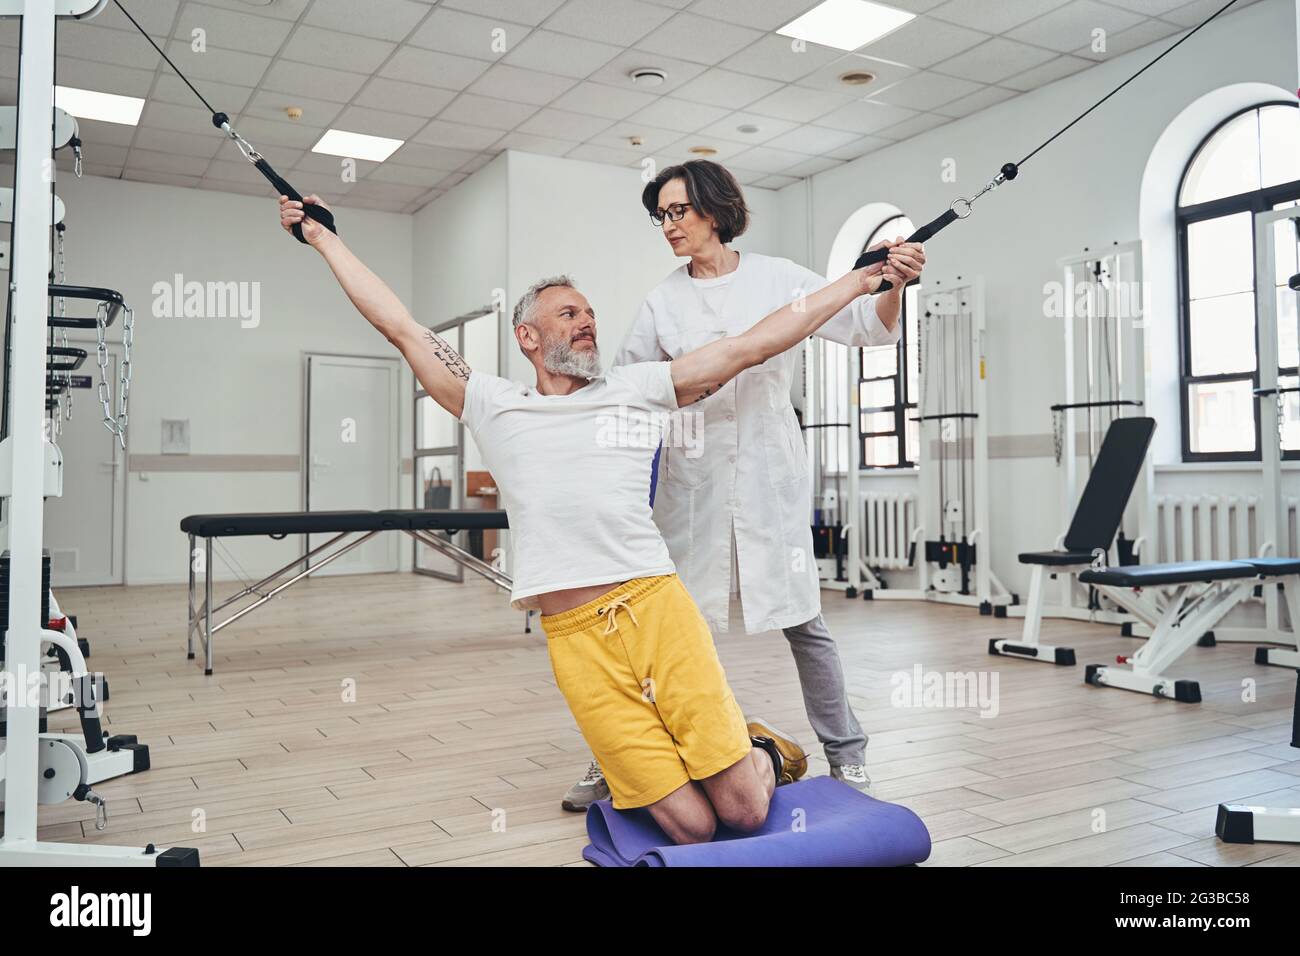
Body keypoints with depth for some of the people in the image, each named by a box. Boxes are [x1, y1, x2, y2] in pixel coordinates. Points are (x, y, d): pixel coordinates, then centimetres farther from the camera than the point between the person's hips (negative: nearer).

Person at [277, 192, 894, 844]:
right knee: (692, 828, -4)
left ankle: (763, 753, 31)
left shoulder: (636, 388, 13)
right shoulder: (494, 407, 13)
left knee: (744, 812, -3)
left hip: (659, 606, 1)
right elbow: (400, 326, 16)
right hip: (575, 637, 0)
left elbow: (752, 345, 12)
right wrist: (323, 238, 20)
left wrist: (861, 280, 12)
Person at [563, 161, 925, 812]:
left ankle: (846, 758, 18)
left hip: (769, 470, -1)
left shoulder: (778, 279, 1)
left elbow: (867, 328, -3)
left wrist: (892, 285, -23)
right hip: (691, 472, 2)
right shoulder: (663, 301, 7)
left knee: (802, 619, 1)